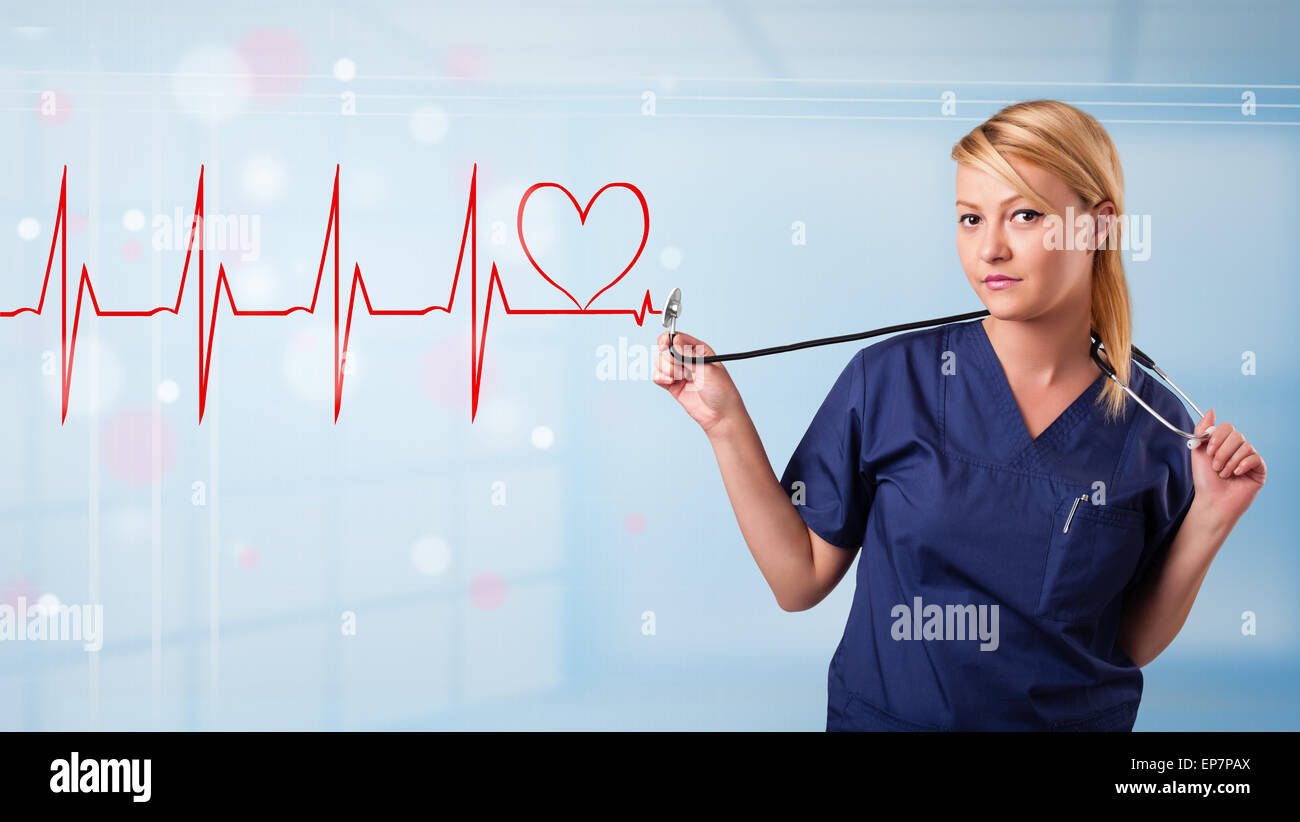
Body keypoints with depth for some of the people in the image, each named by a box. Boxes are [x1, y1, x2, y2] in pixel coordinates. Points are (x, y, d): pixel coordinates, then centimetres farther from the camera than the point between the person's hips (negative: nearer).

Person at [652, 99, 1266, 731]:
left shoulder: (1154, 424, -8)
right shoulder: (888, 379, -11)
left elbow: (1131, 644, -1)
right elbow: (800, 580, -7)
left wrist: (1210, 520, -13)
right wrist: (725, 422, -14)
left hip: (1078, 720, 1)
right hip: (885, 715, -1)